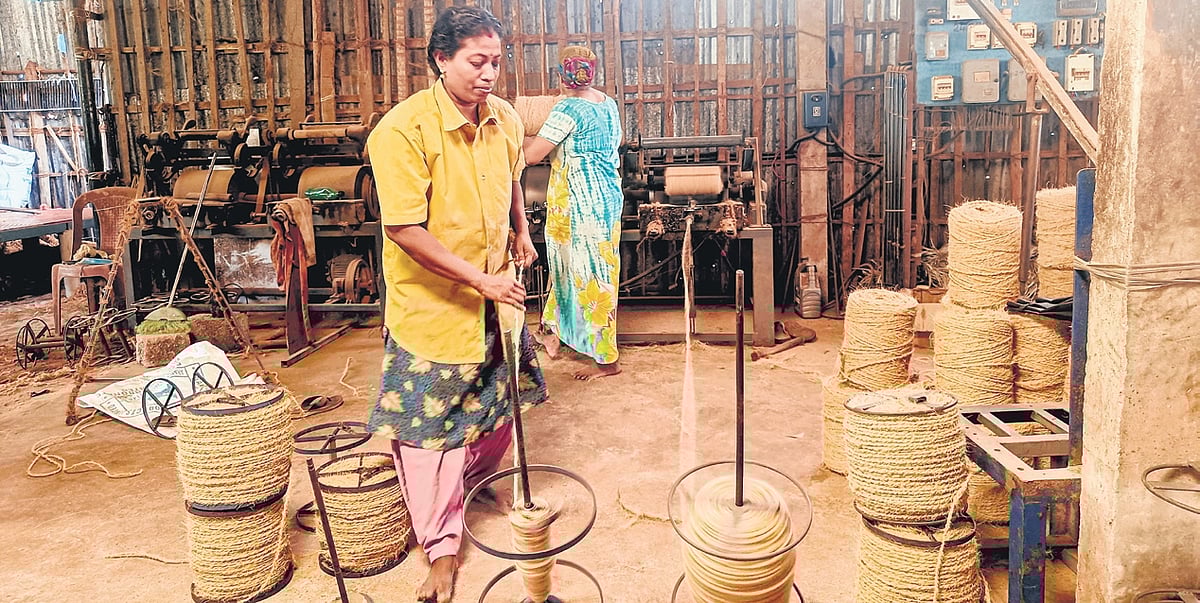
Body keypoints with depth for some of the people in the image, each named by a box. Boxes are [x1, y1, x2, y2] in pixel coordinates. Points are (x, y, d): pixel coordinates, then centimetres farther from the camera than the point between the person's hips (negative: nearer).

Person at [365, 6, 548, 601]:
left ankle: (467, 481, 50)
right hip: (431, 303, -6)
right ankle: (442, 545, 20)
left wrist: (521, 232, 18)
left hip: (494, 298, 6)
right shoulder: (403, 130, -22)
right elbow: (405, 230, -25)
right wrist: (480, 278, -25)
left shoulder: (505, 119, -1)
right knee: (428, 425, 5)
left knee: (497, 410, 19)